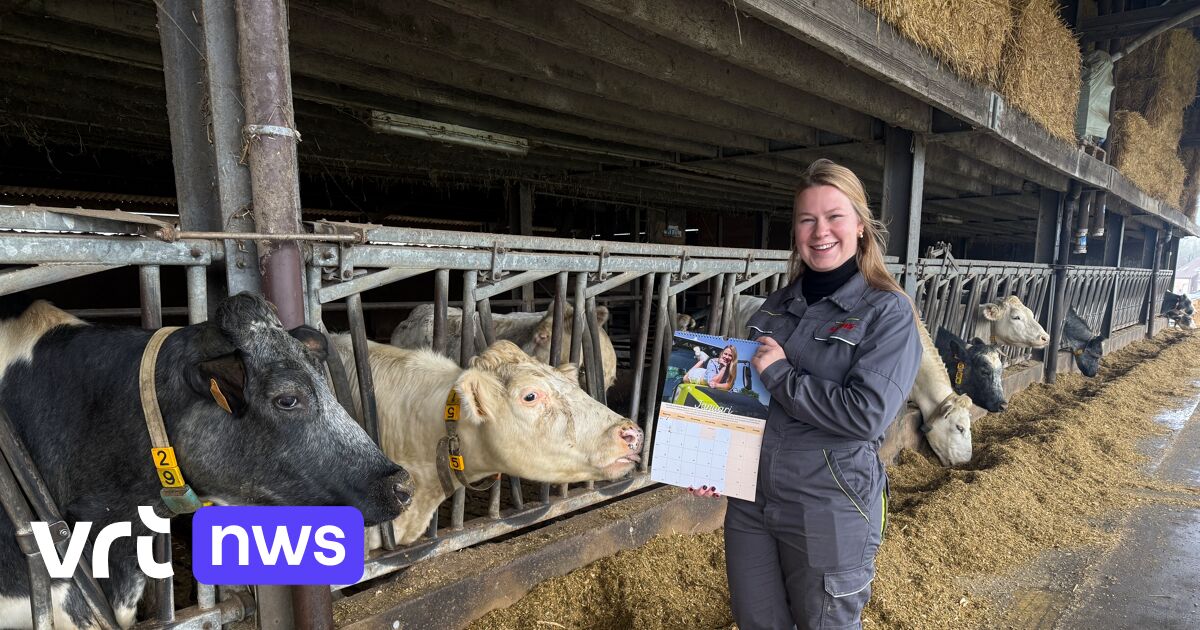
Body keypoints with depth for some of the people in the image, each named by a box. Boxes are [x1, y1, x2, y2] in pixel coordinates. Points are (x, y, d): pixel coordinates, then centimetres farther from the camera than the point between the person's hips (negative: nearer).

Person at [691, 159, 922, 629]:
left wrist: (781, 374, -17)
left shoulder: (888, 312, -10)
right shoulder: (778, 305, 5)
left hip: (829, 514, -5)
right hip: (749, 501, 5)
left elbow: (868, 414, -22)